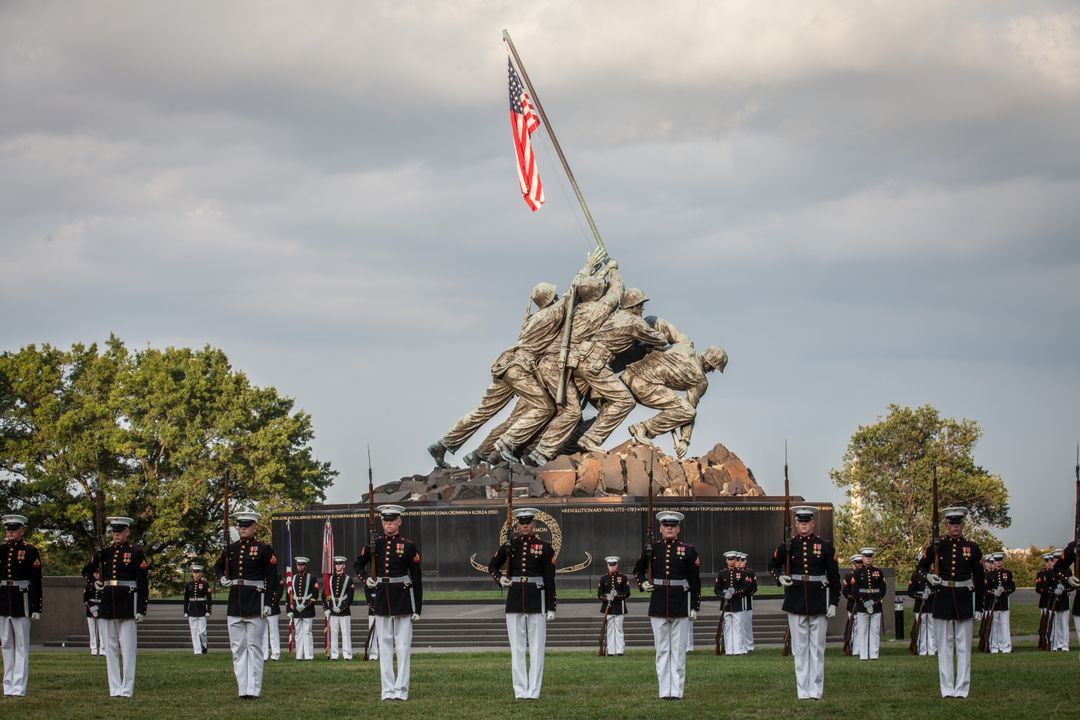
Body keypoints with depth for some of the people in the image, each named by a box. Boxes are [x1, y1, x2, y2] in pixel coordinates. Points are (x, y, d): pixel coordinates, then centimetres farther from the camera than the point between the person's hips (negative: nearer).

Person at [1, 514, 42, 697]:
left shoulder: (30, 551, -3)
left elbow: (36, 581, -5)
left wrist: (37, 608, -9)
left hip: (22, 600, -5)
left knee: (21, 646, -2)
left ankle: (19, 687, -2)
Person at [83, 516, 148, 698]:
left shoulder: (135, 553, -2)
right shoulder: (104, 552, 12)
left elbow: (143, 584, -5)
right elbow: (87, 571, 21)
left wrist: (141, 609, -10)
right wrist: (93, 582, -2)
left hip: (128, 604, -6)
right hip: (108, 602, 6)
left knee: (128, 648, -4)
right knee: (111, 648, 6)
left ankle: (127, 689, -3)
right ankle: (114, 688, 10)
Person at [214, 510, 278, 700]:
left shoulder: (264, 549, -4)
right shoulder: (231, 549, 10)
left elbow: (272, 578, -4)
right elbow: (218, 566, 25)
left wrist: (268, 603, -10)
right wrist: (221, 579, 3)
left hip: (255, 604, -5)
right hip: (235, 604, 5)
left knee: (254, 647, -2)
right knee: (238, 648, 6)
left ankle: (253, 690, -1)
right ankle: (243, 689, 9)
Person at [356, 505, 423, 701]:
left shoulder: (408, 546, -3)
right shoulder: (374, 544, 5)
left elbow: (417, 578, -1)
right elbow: (358, 565, 19)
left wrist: (417, 609, -4)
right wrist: (365, 579, -3)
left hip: (403, 600, -3)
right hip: (381, 599, 3)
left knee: (403, 646, -2)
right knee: (384, 646, 5)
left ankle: (401, 690, 1)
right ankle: (387, 690, 8)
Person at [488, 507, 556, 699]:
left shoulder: (544, 547, 0)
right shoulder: (509, 545, 6)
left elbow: (549, 579, 0)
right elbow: (492, 566, 20)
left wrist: (551, 607, -3)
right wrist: (500, 579, -1)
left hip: (537, 600, -2)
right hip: (514, 598, 2)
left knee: (536, 647, -1)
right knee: (517, 647, 3)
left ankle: (534, 691, 0)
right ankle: (520, 690, 6)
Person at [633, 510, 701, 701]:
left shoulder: (689, 550, 2)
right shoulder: (651, 549, 5)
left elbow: (695, 581, 3)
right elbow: (638, 569, 20)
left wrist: (694, 607, 0)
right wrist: (642, 583, 0)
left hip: (680, 606, -1)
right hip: (658, 606, 1)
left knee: (678, 651, 1)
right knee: (662, 650, 4)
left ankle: (677, 690, 4)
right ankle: (665, 691, 6)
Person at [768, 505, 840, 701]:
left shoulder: (825, 546, 1)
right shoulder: (787, 545, 3)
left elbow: (834, 576, 3)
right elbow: (773, 566, 17)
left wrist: (833, 602, -3)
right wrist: (780, 578, -5)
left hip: (819, 603, -1)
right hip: (795, 602, 1)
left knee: (817, 648, 2)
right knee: (800, 648, 3)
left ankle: (816, 690, 6)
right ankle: (802, 691, 6)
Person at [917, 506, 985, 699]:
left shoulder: (972, 548, 3)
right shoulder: (936, 547, 2)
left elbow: (979, 579, 7)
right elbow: (921, 567, 15)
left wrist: (979, 606, 4)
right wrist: (929, 577, -9)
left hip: (964, 601, 0)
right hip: (942, 601, 0)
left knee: (964, 646, 1)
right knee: (945, 646, 3)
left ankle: (962, 689, 4)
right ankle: (947, 689, 6)